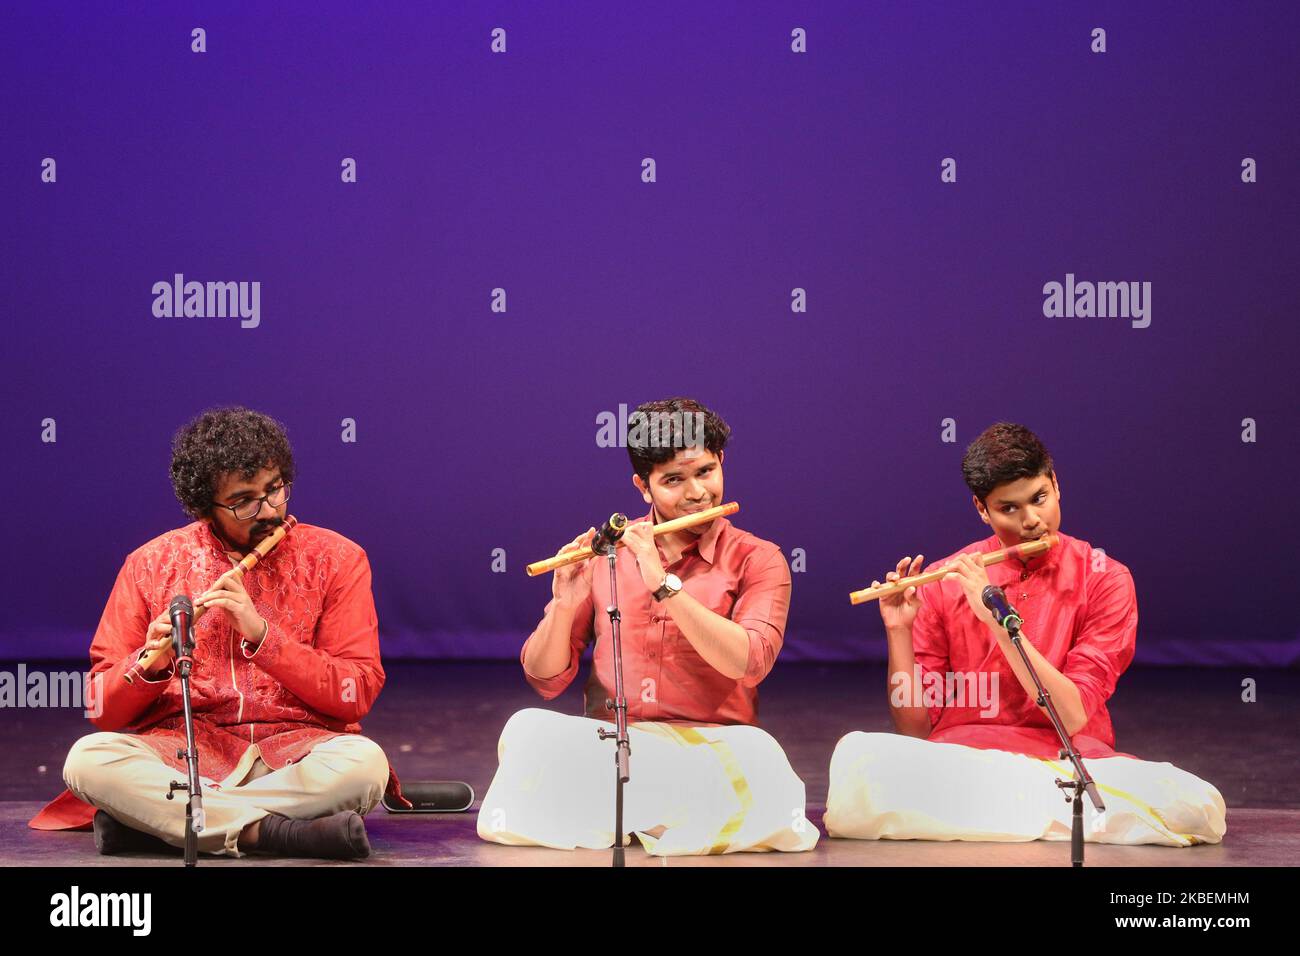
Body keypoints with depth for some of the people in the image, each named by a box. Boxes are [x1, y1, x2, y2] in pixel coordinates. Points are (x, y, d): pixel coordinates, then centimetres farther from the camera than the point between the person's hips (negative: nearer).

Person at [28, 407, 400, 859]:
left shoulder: (336, 559, 4)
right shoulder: (152, 564, 7)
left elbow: (358, 692, -5)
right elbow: (103, 710, 5)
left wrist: (262, 634, -15)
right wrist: (149, 665, -17)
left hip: (296, 750, 0)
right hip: (183, 751, 1)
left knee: (363, 762, -35)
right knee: (88, 760, -30)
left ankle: (158, 815, -25)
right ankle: (277, 831, -30)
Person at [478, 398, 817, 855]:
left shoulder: (756, 560, 3)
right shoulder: (605, 552, 9)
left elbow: (748, 663, -16)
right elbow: (545, 680, 6)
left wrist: (663, 585, -20)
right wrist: (565, 604, -13)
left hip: (707, 750, -2)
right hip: (605, 746, 2)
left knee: (755, 752, -36)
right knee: (528, 729, -28)